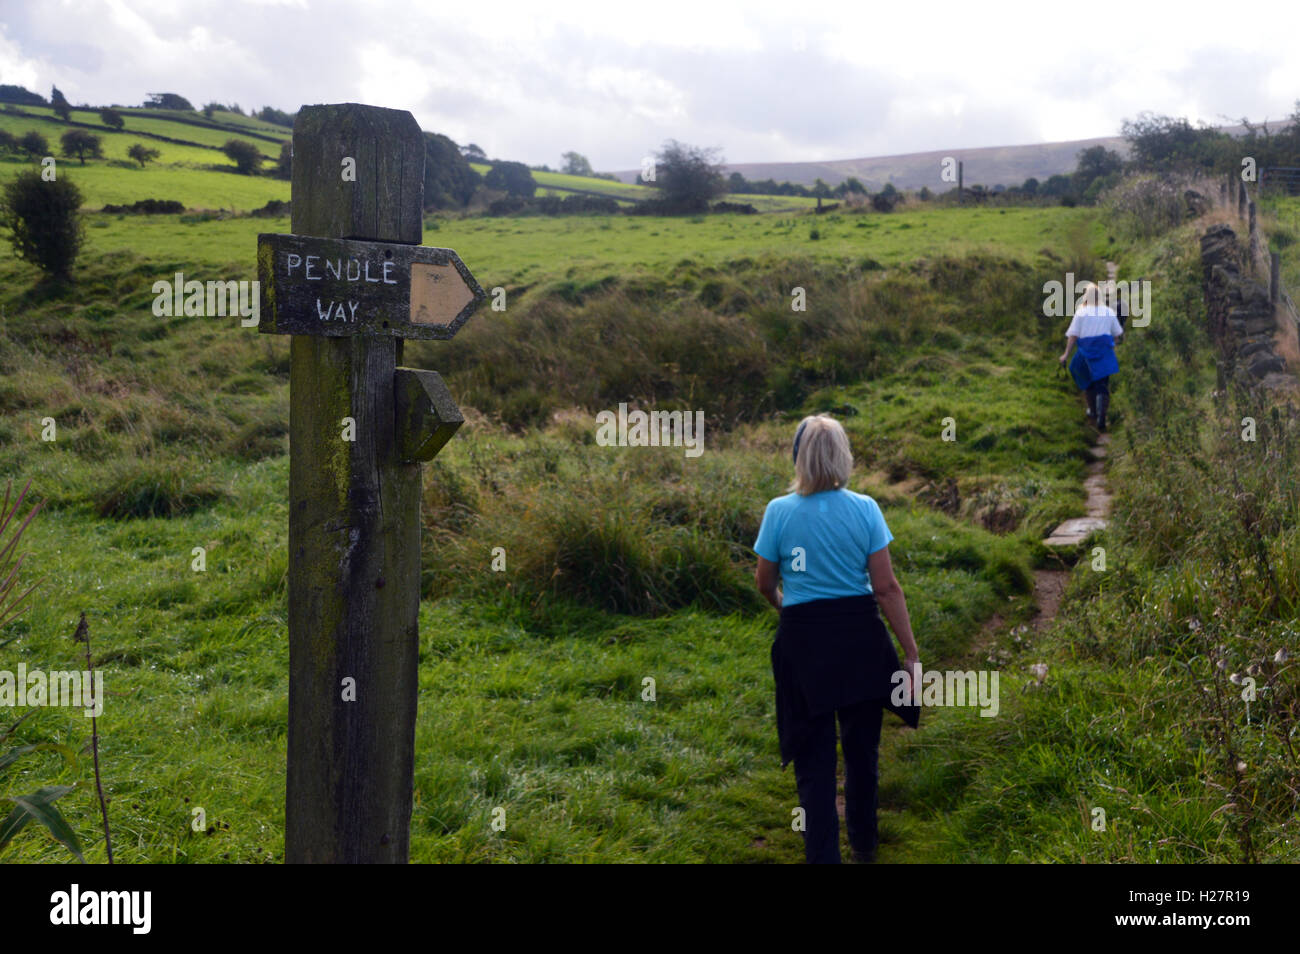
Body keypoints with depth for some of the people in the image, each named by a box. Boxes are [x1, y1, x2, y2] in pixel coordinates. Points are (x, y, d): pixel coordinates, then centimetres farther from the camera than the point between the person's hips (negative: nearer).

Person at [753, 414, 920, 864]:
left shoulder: (779, 511, -9)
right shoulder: (864, 508, -9)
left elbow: (764, 582, 2)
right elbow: (886, 587, -9)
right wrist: (911, 653, -3)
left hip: (803, 640, -2)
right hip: (860, 637, 2)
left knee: (814, 759, 7)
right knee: (862, 747, 21)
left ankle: (823, 855, 9)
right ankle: (863, 842, 41)